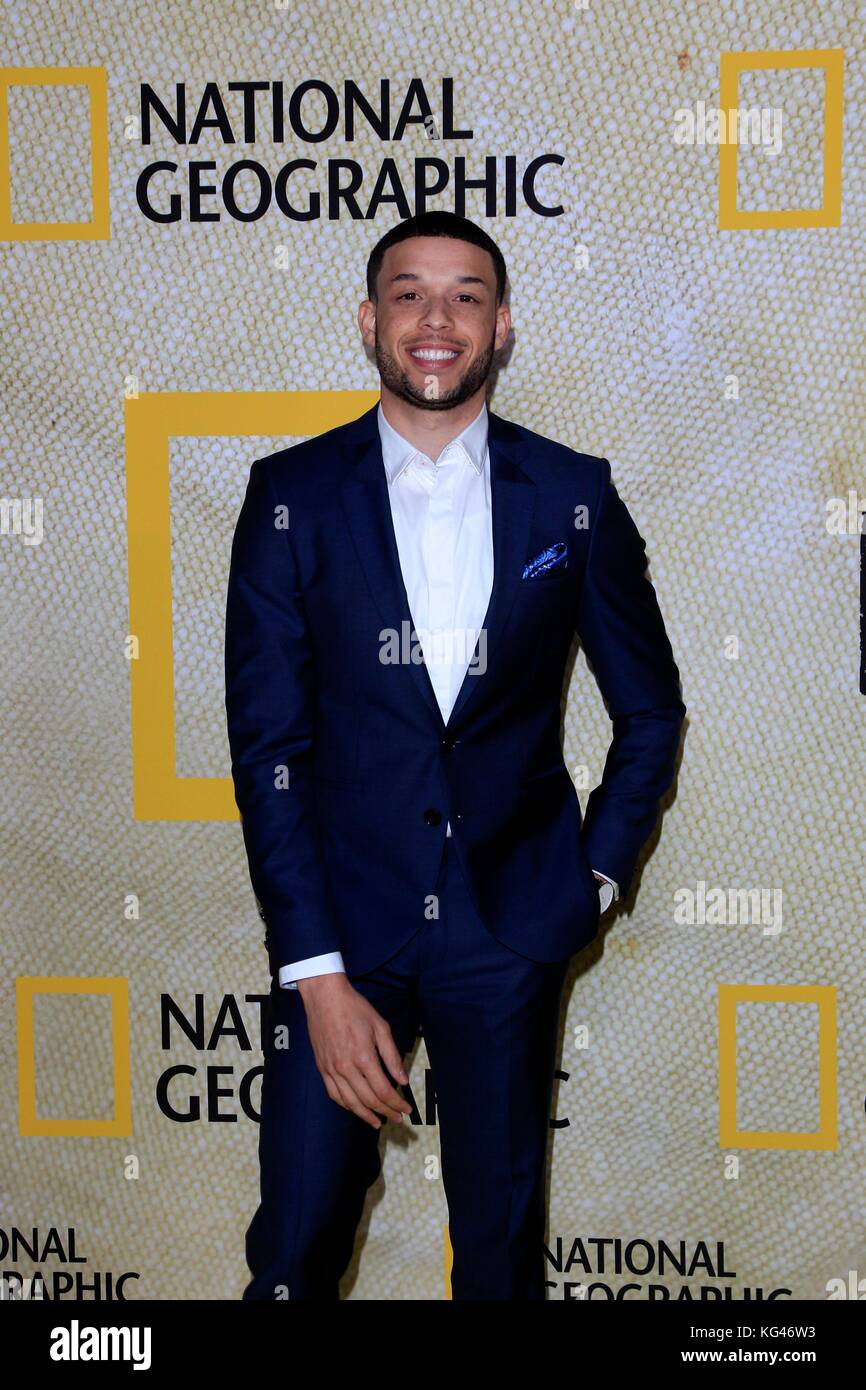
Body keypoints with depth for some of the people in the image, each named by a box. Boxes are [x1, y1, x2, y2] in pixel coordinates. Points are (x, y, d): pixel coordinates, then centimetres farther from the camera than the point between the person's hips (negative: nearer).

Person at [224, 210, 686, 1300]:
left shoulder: (573, 498, 1)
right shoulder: (292, 496, -2)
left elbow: (650, 710, 13)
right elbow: (267, 744, -6)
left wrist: (600, 873, 5)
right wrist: (318, 974, -11)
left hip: (509, 932, 1)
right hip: (341, 921, -1)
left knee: (501, 1245, 11)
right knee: (297, 1247, 2)